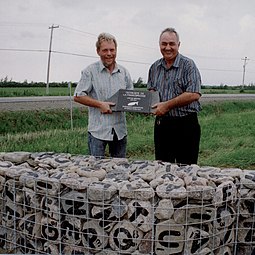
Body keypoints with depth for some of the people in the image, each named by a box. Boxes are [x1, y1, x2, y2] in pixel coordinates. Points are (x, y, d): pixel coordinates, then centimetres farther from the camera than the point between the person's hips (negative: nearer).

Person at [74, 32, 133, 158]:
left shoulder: (124, 72, 10)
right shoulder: (90, 71, -3)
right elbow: (78, 96, -6)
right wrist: (100, 104, -15)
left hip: (120, 129, 4)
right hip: (98, 130, -4)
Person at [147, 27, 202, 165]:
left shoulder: (188, 65, -8)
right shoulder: (154, 67, 11)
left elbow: (194, 94, -18)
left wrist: (167, 105, -17)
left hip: (185, 124, -6)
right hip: (161, 124, 6)